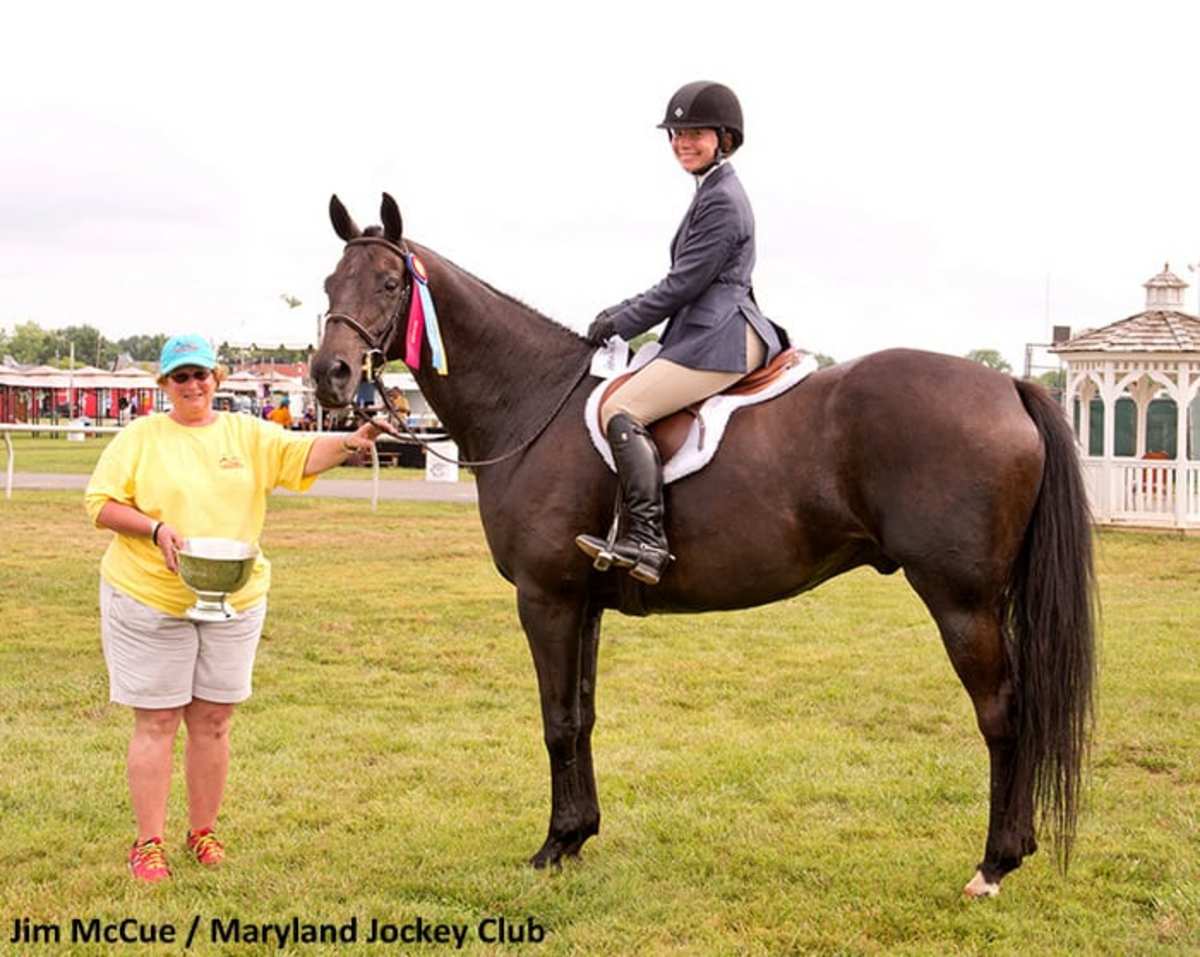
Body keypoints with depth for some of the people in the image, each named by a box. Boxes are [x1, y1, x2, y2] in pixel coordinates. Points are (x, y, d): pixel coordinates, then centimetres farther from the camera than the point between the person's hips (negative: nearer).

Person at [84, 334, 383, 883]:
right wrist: (156, 528, -19)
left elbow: (303, 454, -7)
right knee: (156, 721, 1)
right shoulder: (139, 437, 0)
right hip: (149, 600, -3)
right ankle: (148, 844, 9)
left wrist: (351, 443, -27)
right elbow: (100, 504, -4)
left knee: (212, 720, 9)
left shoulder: (248, 435, 7)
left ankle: (203, 832, 24)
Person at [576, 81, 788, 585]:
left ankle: (646, 539, -30)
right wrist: (623, 312, 15)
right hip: (710, 333, 11)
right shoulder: (713, 194, 23)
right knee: (624, 399, 16)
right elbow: (684, 282, 25)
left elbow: (684, 283, -14)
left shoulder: (722, 200, -10)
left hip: (719, 340, -11)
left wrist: (621, 322, -5)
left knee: (620, 410, -21)